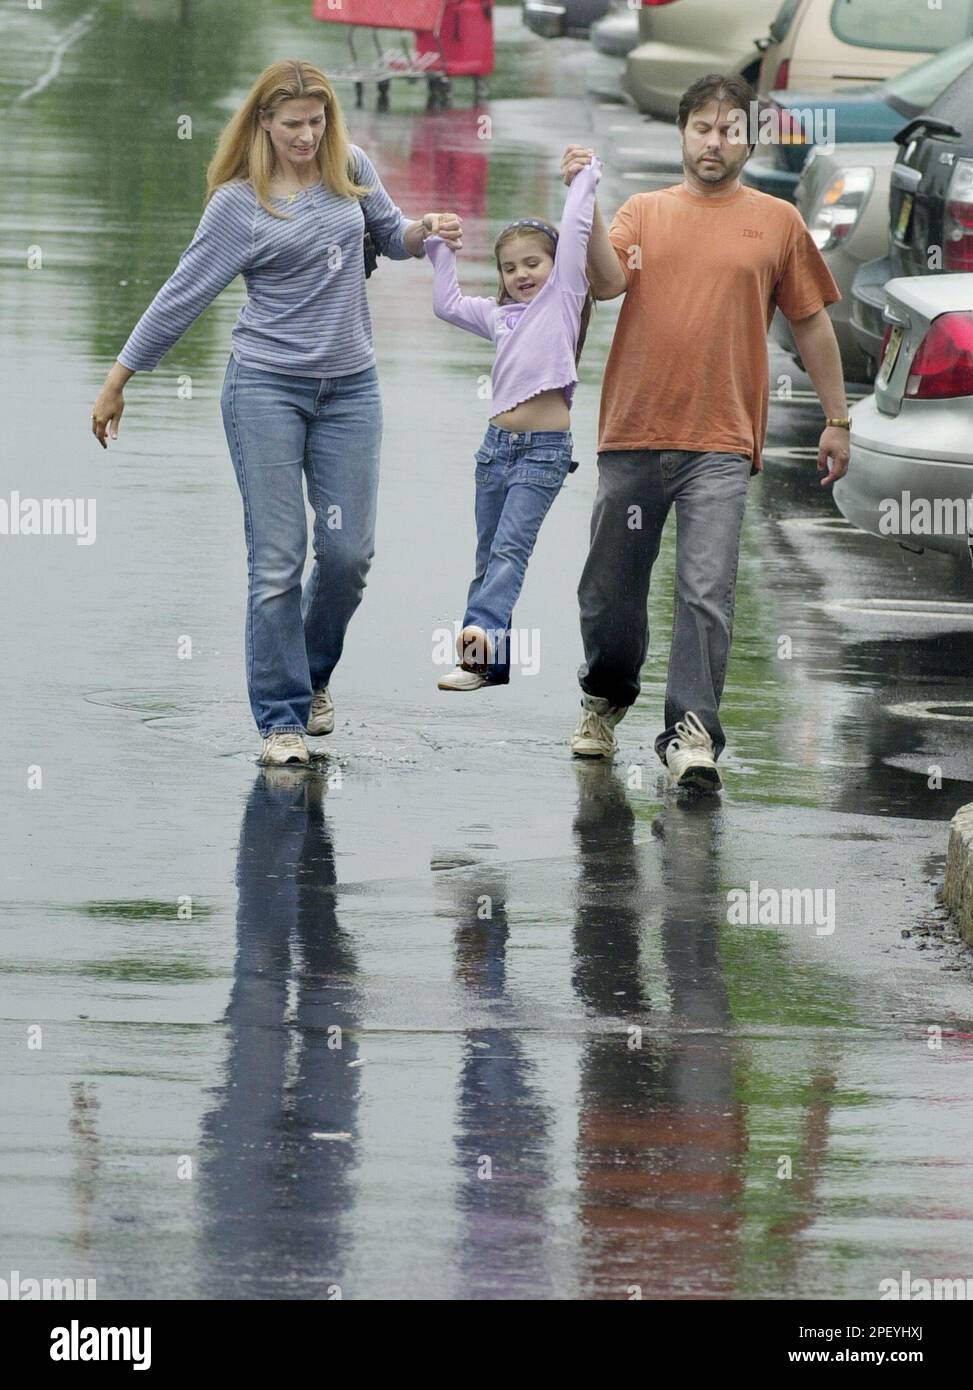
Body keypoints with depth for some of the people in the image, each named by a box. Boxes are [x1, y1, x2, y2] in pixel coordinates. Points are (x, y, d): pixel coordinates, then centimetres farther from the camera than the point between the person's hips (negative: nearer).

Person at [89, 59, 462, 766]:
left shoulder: (351, 169, 6)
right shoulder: (239, 203, -4)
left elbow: (391, 236, 22)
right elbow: (182, 295, -1)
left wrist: (426, 231, -3)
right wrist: (116, 383, 1)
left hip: (350, 388, 3)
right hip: (267, 387, -3)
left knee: (349, 553, 0)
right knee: (277, 560, -6)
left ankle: (313, 672, 27)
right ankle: (281, 718, 0)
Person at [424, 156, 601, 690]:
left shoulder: (563, 296, 1)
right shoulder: (499, 314, 17)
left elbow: (574, 230, -5)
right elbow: (447, 303, 28)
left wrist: (585, 176, 2)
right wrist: (441, 250, 27)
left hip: (545, 448, -7)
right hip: (498, 441, 7)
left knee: (510, 546, -19)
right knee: (489, 556, 8)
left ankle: (483, 634, -33)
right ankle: (488, 660, 11)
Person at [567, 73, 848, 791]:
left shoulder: (777, 221, 8)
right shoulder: (644, 212, 10)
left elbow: (812, 322, 12)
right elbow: (608, 280, -7)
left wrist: (837, 418, 11)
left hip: (721, 443, -2)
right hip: (633, 435, 2)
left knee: (707, 592, -12)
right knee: (611, 588, 10)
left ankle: (692, 732, -13)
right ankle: (606, 699, 33)